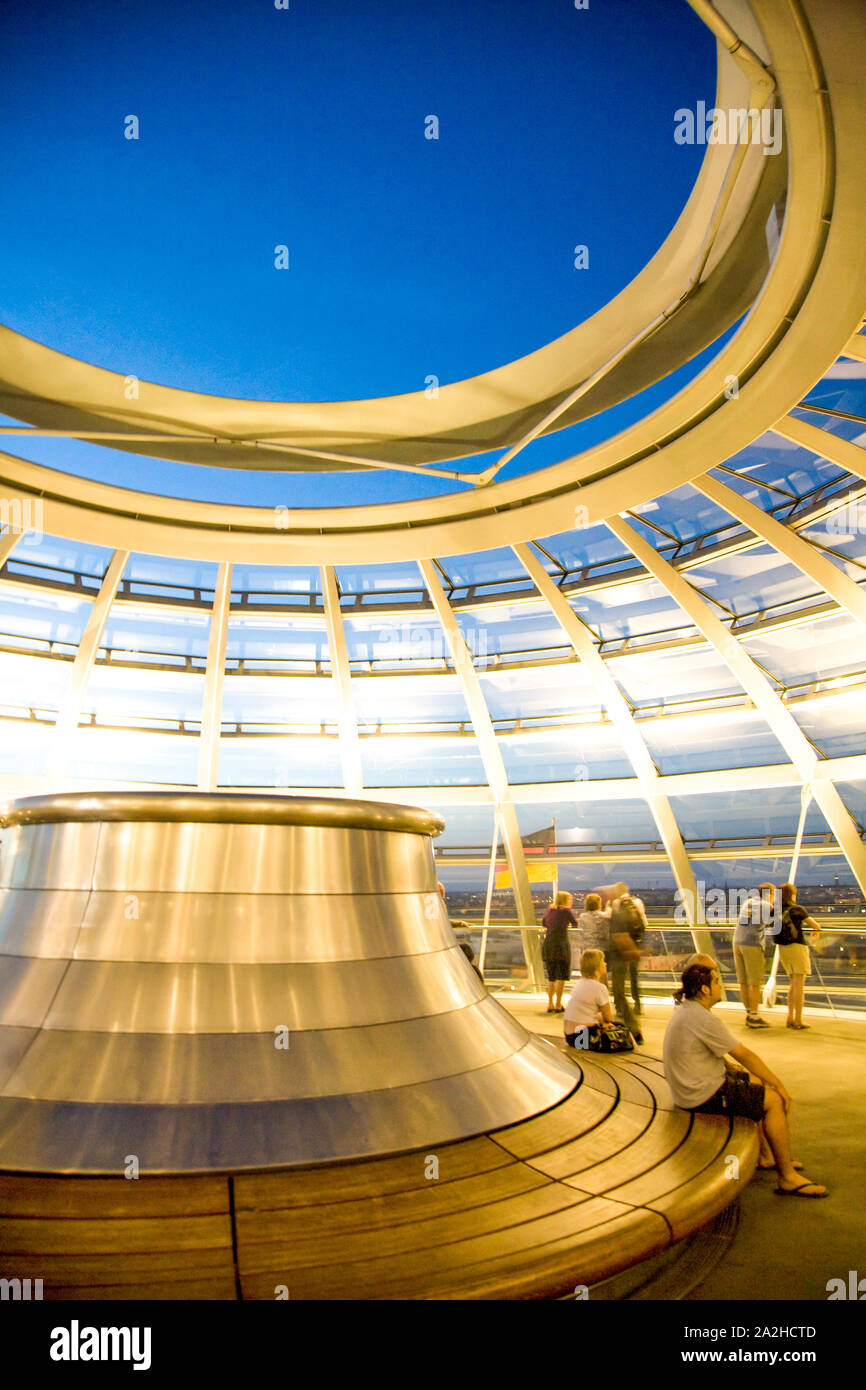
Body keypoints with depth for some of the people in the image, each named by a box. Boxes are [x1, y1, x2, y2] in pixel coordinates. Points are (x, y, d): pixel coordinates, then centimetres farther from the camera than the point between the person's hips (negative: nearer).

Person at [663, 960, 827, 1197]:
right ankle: (788, 1178, 7)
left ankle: (765, 1156, 34)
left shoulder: (685, 1008, 5)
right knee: (774, 1100, -4)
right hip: (703, 1095, -10)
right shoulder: (705, 1021, -25)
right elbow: (745, 1055, -16)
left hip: (690, 1083, 10)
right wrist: (779, 1085, -5)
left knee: (755, 1082, 24)